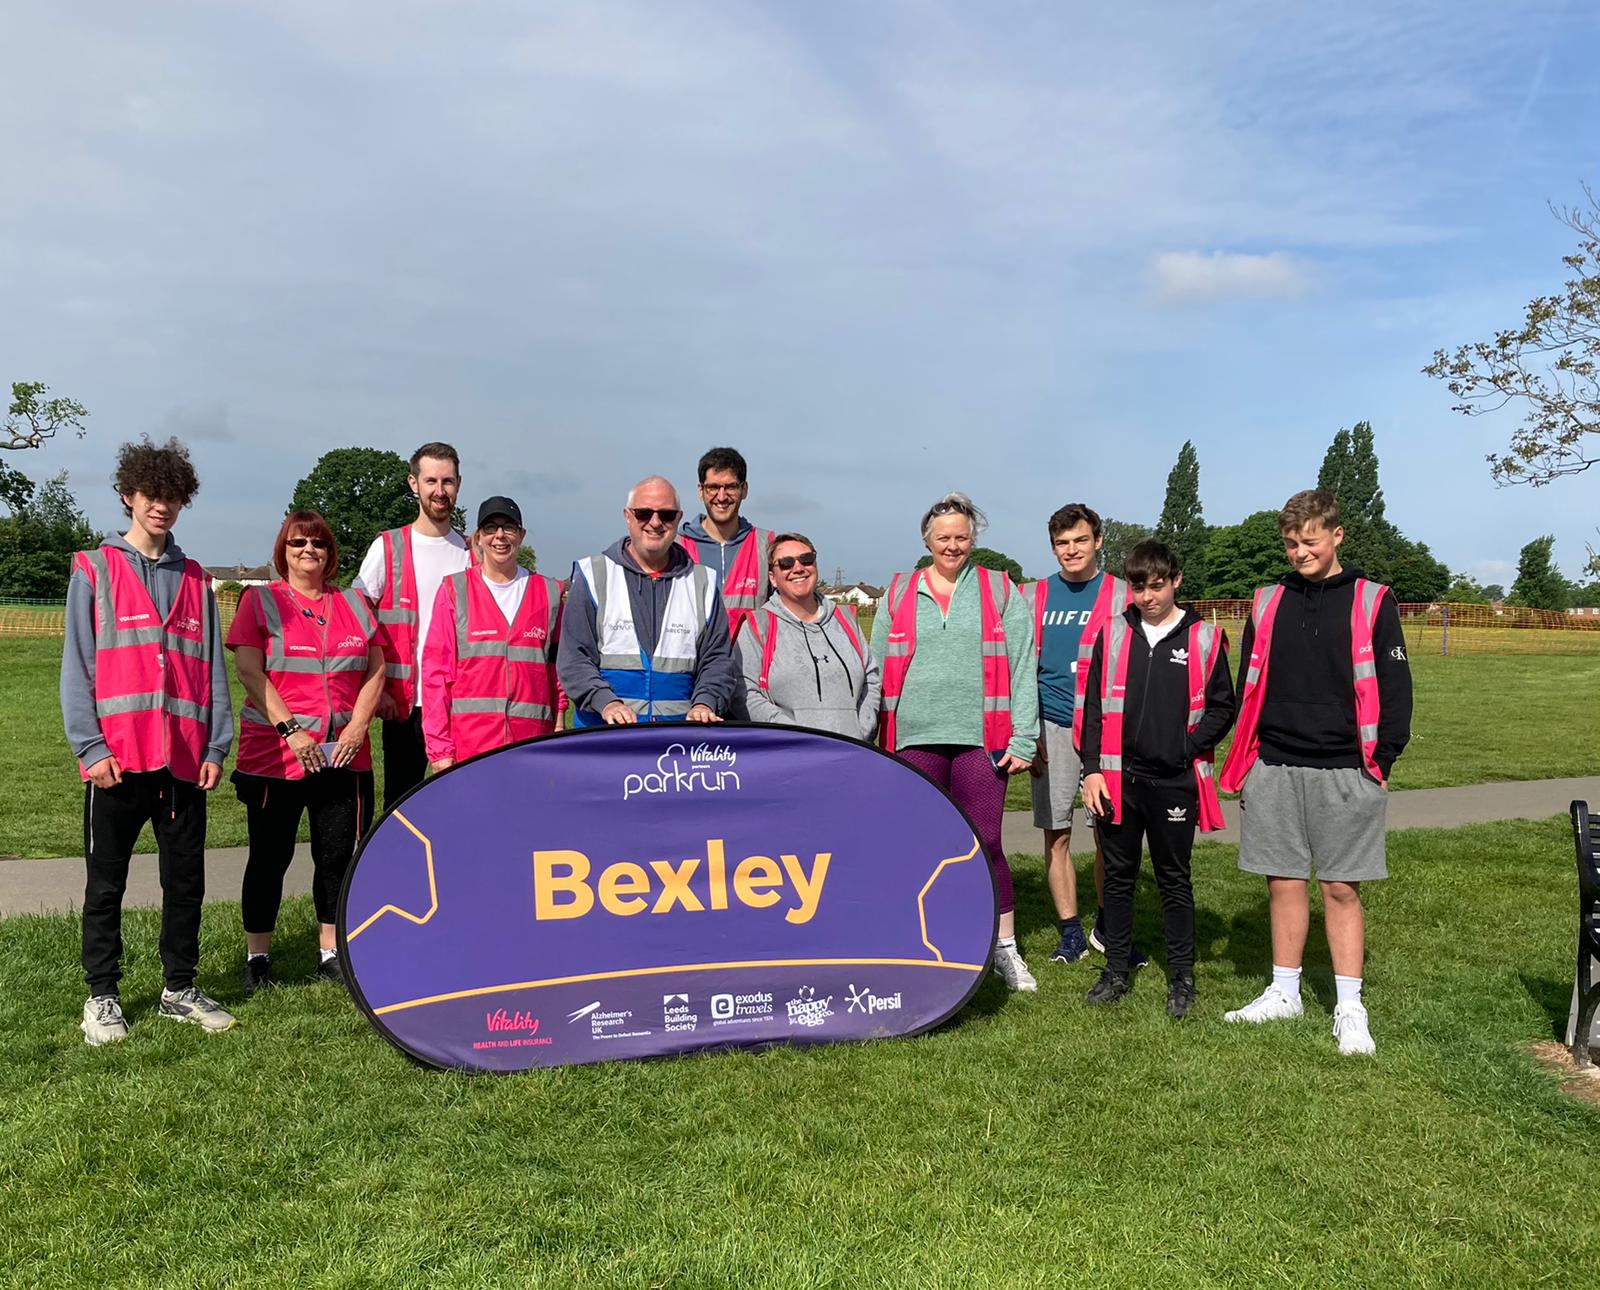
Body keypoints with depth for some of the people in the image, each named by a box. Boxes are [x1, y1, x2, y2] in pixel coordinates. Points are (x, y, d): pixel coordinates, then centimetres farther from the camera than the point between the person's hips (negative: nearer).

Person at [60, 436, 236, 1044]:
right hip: (116, 760, -3)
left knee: (186, 880, 9)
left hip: (184, 761, 3)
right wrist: (90, 746, -10)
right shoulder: (94, 571, 4)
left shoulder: (195, 580, 13)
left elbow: (212, 670, 10)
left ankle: (180, 988, 21)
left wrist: (216, 747, 2)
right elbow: (76, 665, -2)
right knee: (106, 884, 7)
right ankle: (102, 995, 19)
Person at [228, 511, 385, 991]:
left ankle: (330, 952, 19)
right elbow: (249, 671, -8)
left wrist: (357, 725, -5)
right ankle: (257, 956, 17)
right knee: (270, 856, 5)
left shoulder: (353, 604, 12)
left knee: (337, 853, 7)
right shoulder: (260, 601, 2)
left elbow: (376, 669, 9)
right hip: (274, 754, -3)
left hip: (343, 754, 3)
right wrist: (290, 730, -16)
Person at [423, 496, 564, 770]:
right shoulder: (454, 591, 7)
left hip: (531, 745, 1)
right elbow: (435, 670, 3)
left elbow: (558, 669, 12)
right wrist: (439, 747, -4)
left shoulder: (549, 593, 12)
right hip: (468, 745, -1)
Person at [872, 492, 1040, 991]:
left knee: (985, 842, 0)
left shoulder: (1000, 591, 6)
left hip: (981, 738, -2)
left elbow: (1022, 668, 1)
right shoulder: (898, 594, 11)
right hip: (915, 739, 2)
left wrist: (1023, 739, -6)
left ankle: (1005, 947, 16)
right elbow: (878, 671, 10)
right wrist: (874, 739, 3)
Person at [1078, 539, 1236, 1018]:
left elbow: (1221, 706, 3)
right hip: (1118, 779, 2)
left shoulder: (1204, 638, 1)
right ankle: (1117, 971, 23)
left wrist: (1188, 748, -10)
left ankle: (1181, 978, 20)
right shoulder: (1112, 634, 5)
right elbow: (1093, 706, 5)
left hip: (1175, 781, -2)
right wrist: (1093, 768, -1)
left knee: (1174, 879, 8)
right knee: (1118, 876, 10)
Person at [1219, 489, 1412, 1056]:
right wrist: (1247, 755, 7)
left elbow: (1393, 685, 0)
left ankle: (1349, 1009, 13)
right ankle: (1284, 993, 22)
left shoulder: (1372, 601, 0)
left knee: (1341, 888, 2)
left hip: (1344, 771, -3)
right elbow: (1249, 684, 13)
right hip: (1275, 770, 3)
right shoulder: (1267, 604, 9)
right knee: (1284, 882, 9)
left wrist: (1382, 759, -6)